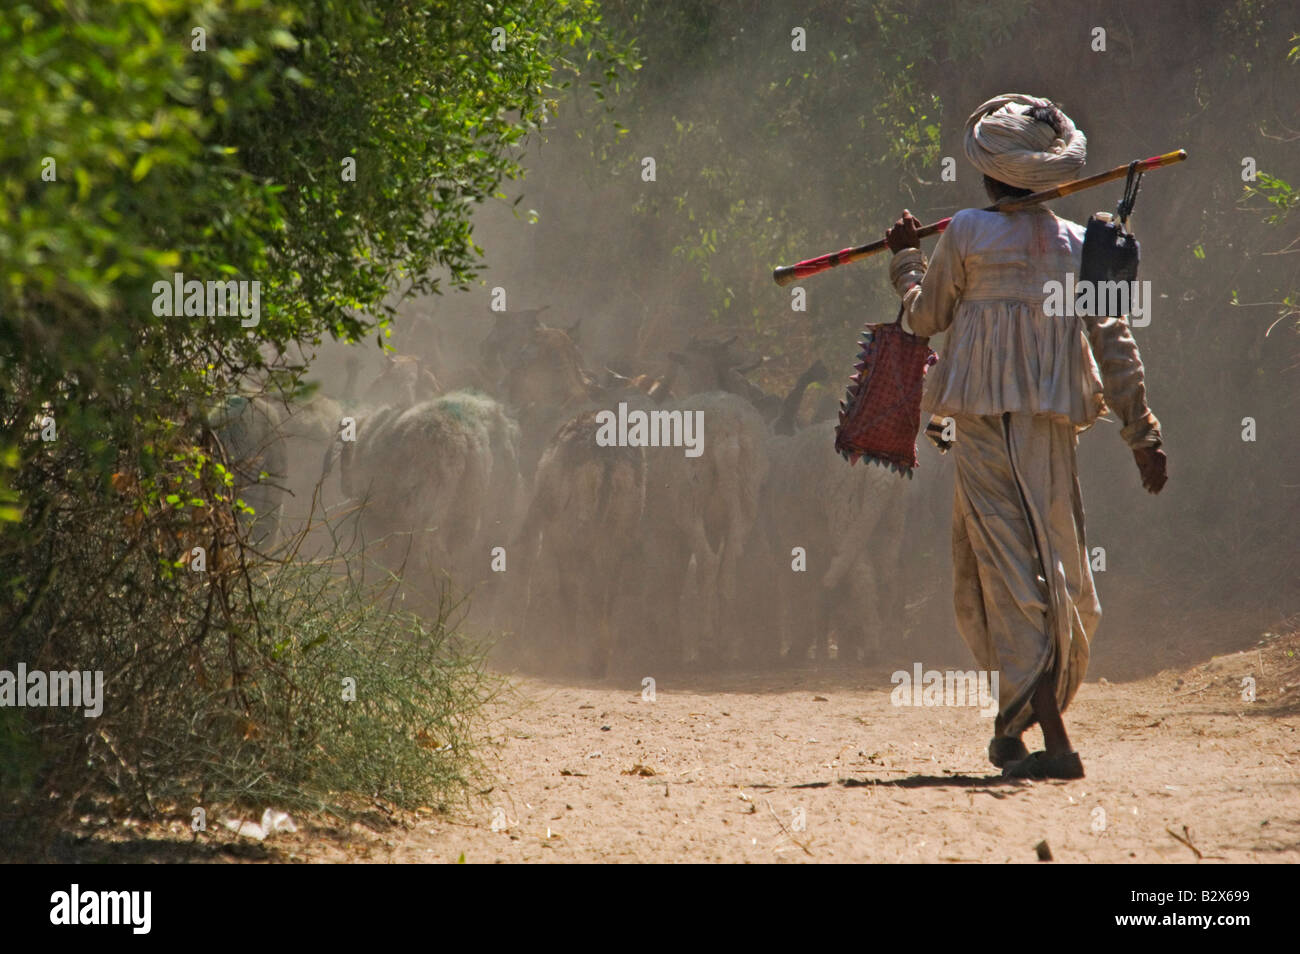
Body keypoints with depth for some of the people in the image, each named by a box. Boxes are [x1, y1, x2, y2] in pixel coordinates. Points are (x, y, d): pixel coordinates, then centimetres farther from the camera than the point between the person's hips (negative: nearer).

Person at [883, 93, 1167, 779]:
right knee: (1055, 572, 16)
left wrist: (904, 259, 28)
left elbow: (925, 317, 9)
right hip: (1055, 427, 4)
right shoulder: (1078, 246, 7)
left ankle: (1051, 739, -23)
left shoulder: (967, 234, -3)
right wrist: (1144, 435, 8)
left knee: (1013, 573, -8)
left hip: (988, 422, -4)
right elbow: (1114, 345, 5)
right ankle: (1017, 727, 24)